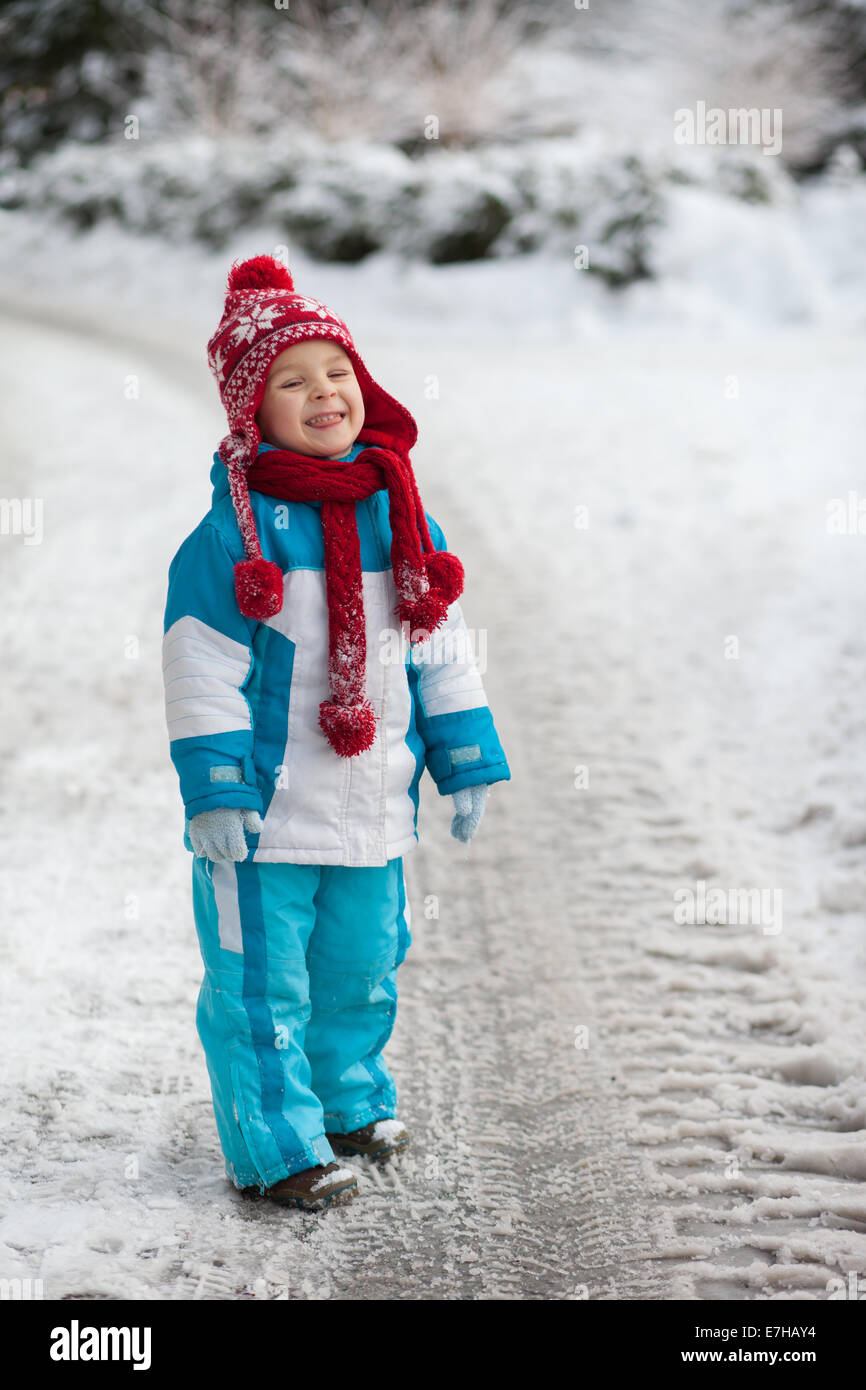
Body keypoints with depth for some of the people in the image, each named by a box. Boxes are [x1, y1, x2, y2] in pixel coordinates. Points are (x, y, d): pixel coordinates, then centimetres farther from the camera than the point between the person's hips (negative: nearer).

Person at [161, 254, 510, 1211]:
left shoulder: (399, 515, 4)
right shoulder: (235, 529, -13)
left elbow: (441, 647, 11)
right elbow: (202, 665, -13)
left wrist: (465, 764, 10)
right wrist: (214, 790, -16)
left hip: (372, 804, 6)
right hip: (267, 808, -5)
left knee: (362, 967, 19)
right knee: (262, 982, 1)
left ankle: (347, 1098, 40)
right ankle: (276, 1149, 13)